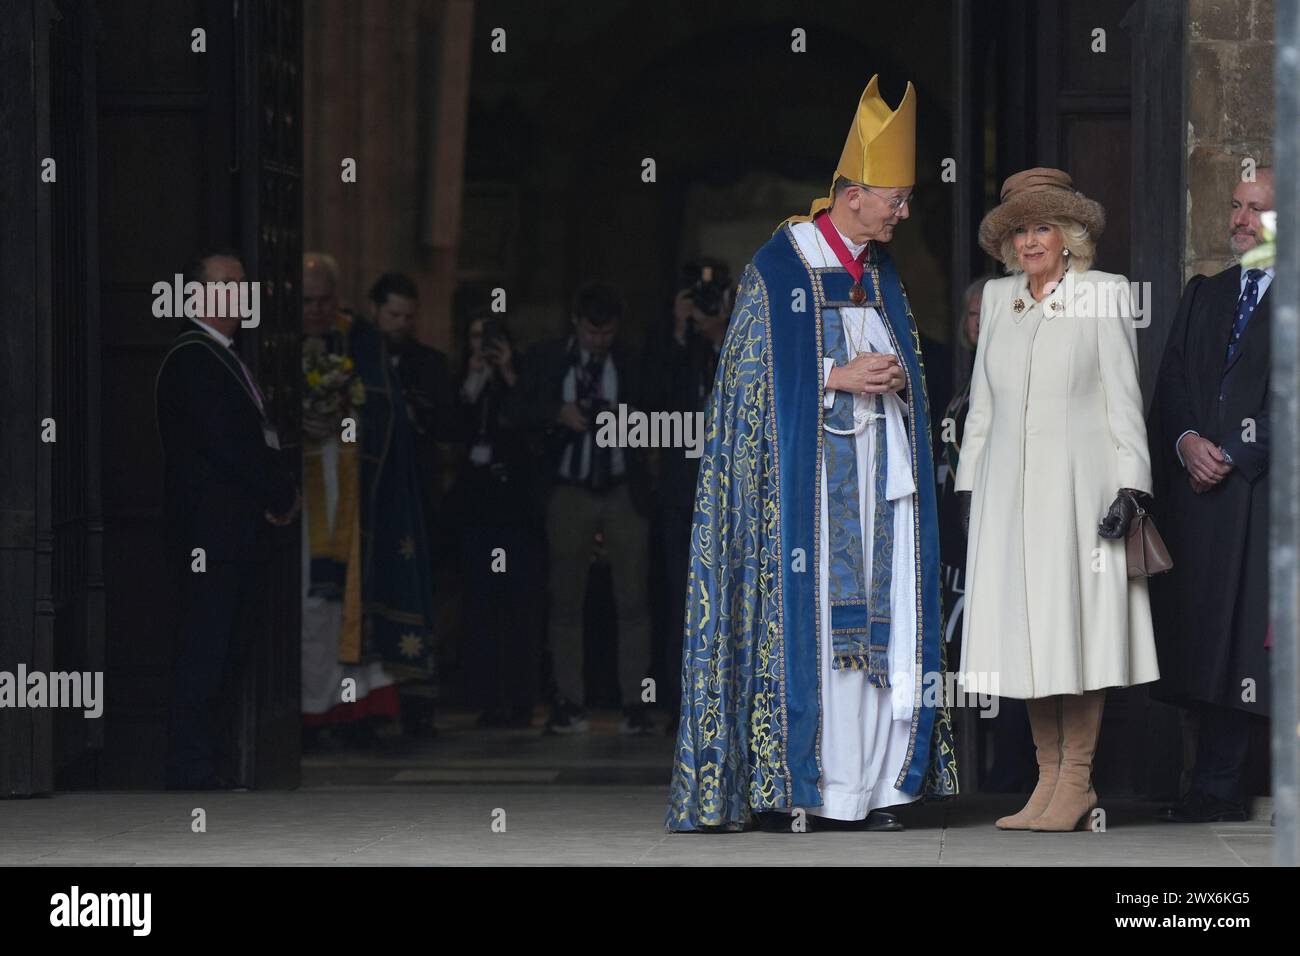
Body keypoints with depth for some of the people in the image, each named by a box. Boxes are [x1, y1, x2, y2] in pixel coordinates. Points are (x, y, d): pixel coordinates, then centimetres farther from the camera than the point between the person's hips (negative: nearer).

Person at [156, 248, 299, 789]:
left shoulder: (225, 359, 21)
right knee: (205, 655, -8)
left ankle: (213, 765, 12)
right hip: (210, 536, -10)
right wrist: (282, 496, -9)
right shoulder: (191, 360, -11)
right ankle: (191, 770, -6)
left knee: (229, 655, 9)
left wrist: (281, 491, 6)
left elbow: (258, 438, 22)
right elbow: (225, 444, -17)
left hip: (242, 537, 10)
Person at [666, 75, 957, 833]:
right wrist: (838, 378, -15)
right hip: (807, 473, -6)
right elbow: (750, 376, -8)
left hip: (879, 477, 6)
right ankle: (787, 788, -7)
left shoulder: (882, 273, 16)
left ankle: (869, 781, 2)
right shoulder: (775, 271, -5)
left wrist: (897, 376, 3)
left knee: (879, 620, 0)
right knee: (806, 613, -10)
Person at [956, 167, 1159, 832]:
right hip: (1009, 488, 5)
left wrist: (1129, 484, -9)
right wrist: (968, 484, 13)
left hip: (1078, 483, -4)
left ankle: (1077, 779, -2)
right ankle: (1049, 777, 6)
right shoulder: (998, 299, 14)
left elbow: (1123, 396, -1)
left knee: (1074, 624, -6)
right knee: (1024, 628, 2)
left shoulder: (1104, 295, 1)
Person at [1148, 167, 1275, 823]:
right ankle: (1219, 791, 6)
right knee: (1214, 644, 4)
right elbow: (1171, 387, 15)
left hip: (1267, 493, -5)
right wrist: (1188, 443, -3)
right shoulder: (1203, 296, 20)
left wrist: (1232, 455, -9)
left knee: (1263, 640, -9)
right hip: (1203, 496, 5)